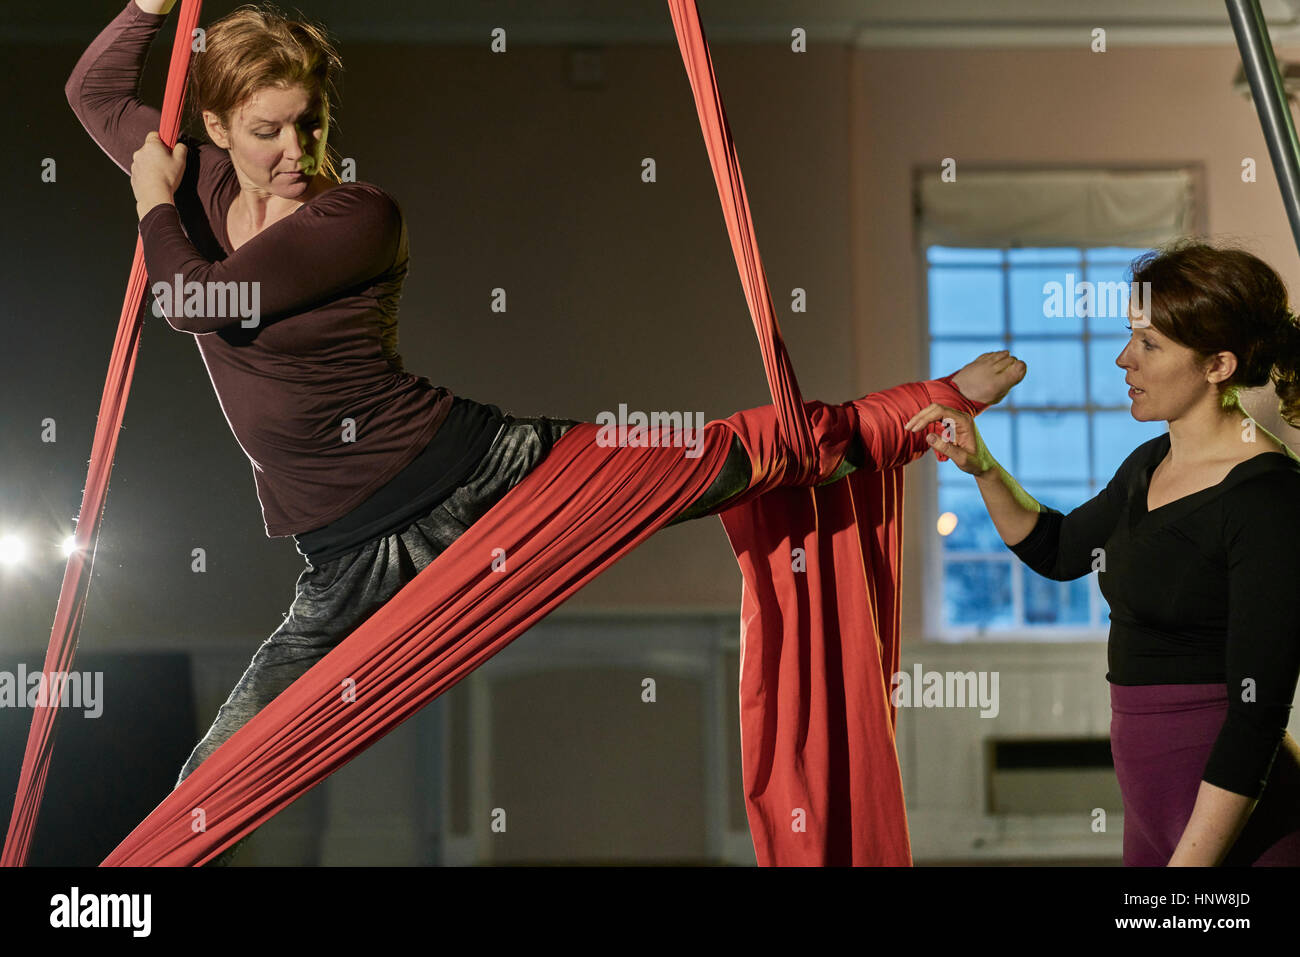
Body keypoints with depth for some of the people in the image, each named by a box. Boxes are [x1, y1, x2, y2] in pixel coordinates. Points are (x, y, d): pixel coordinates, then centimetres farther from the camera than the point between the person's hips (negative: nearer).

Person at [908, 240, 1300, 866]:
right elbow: (1058, 550, 27)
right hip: (1154, 803, 8)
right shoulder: (1150, 465, 9)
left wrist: (1190, 860, -24)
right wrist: (982, 468, 10)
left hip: (1229, 816, -8)